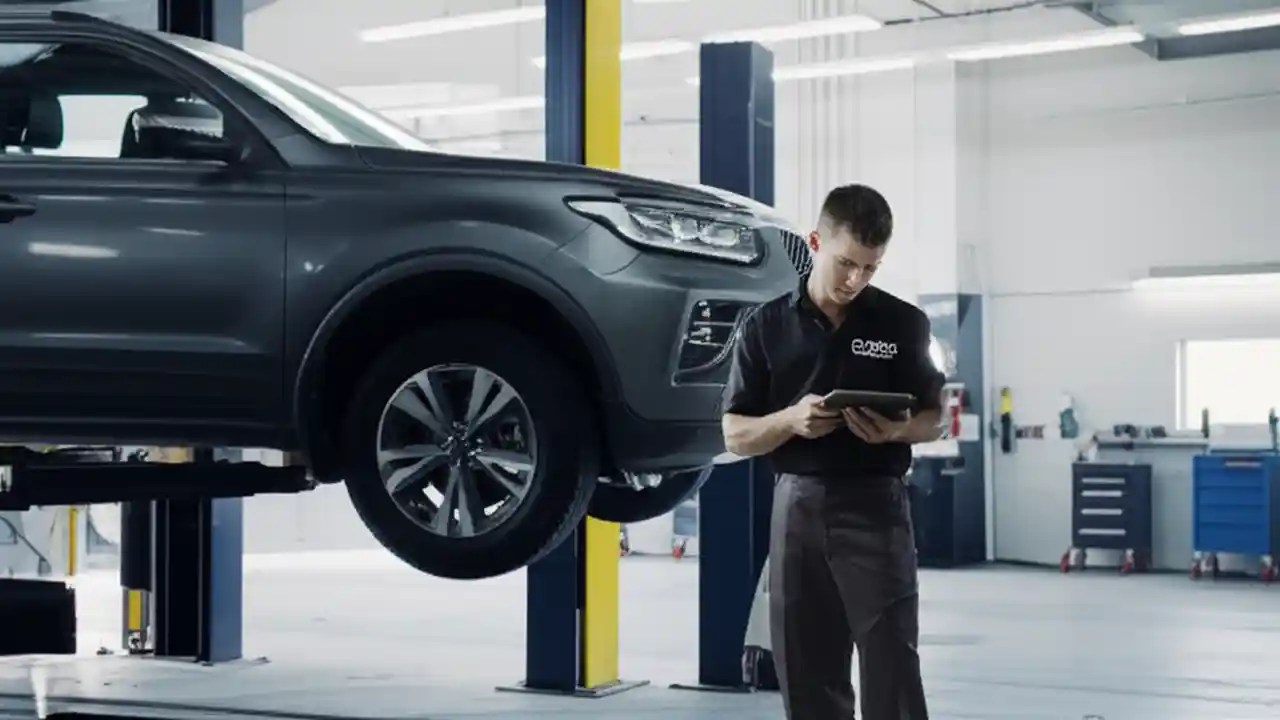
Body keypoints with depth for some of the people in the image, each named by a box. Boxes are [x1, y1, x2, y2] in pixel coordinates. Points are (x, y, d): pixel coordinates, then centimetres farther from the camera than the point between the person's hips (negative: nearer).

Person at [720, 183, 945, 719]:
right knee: (807, 674, 6)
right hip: (798, 505, 2)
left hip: (875, 504, -1)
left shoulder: (904, 323, 3)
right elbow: (735, 436, 4)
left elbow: (934, 418, 10)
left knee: (892, 667, -7)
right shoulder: (766, 326, 4)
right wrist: (790, 419, -17)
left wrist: (896, 429, -13)